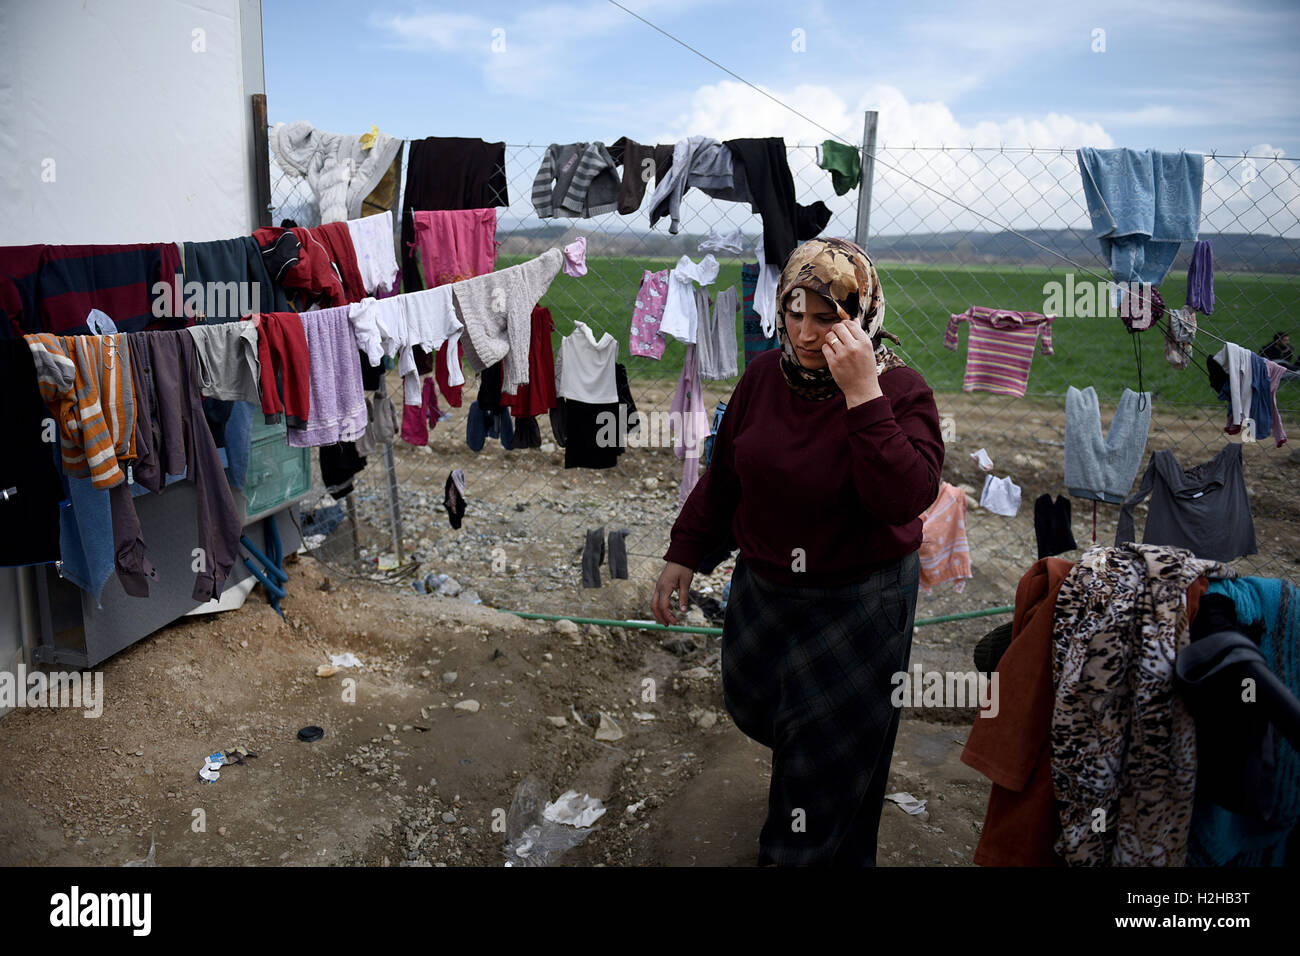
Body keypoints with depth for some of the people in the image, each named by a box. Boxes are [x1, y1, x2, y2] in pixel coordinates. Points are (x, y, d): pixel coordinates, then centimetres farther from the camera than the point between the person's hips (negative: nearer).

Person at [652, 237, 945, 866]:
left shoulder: (901, 391, -19)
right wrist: (685, 553, 9)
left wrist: (862, 394, -37)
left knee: (831, 751, 8)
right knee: (752, 707, 24)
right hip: (762, 588, 6)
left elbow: (905, 500, -34)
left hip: (859, 604, -5)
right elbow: (723, 475, 6)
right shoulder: (766, 375, -5)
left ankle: (799, 852, 35)